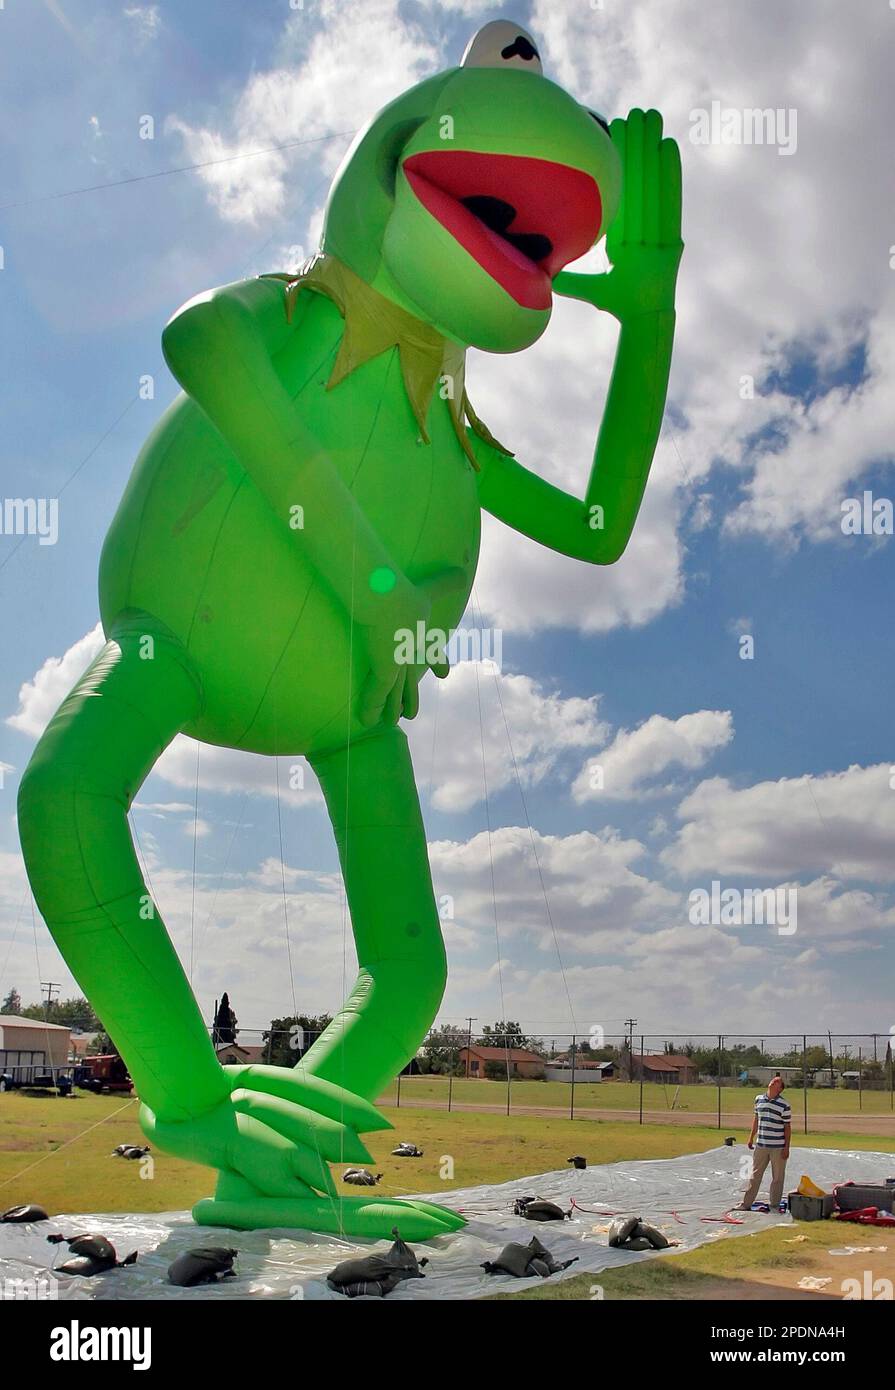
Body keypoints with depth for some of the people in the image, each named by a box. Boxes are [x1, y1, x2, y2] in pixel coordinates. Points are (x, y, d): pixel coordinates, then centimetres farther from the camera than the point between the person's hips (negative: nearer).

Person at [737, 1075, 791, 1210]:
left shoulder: (784, 1105, -7)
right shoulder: (759, 1099, 6)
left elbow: (787, 1126, -5)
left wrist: (787, 1147, -7)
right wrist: (752, 1137, 18)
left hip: (778, 1147, -4)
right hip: (760, 1145, 4)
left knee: (777, 1177, 5)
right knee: (755, 1175, 9)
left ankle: (774, 1205, 17)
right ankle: (746, 1204, 16)